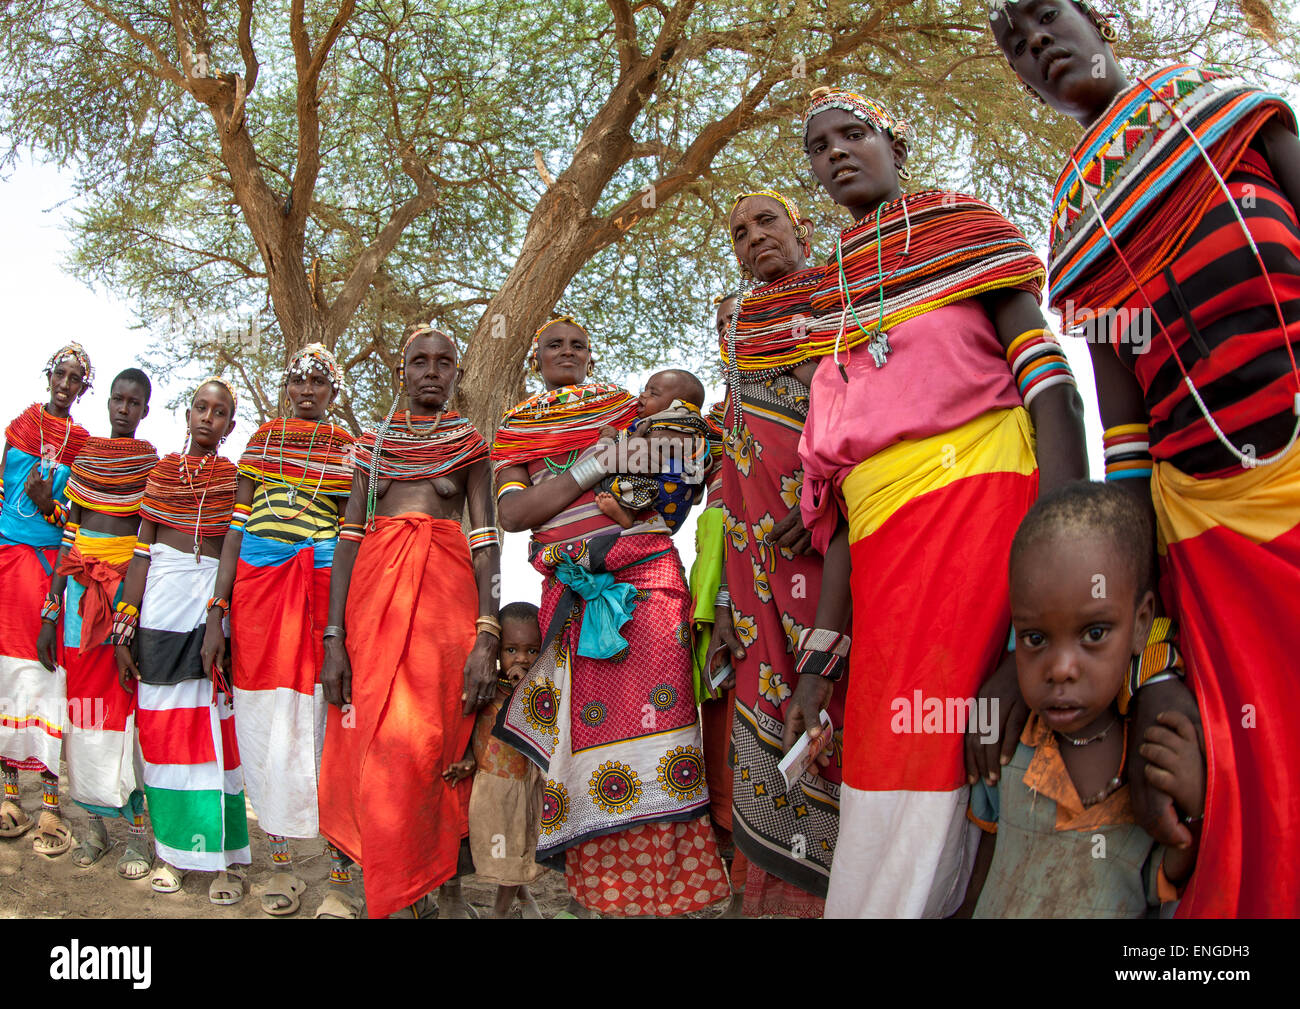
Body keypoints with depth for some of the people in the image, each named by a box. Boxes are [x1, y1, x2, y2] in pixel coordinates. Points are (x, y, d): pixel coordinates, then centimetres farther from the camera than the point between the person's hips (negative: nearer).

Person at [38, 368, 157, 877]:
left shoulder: (153, 462, 0)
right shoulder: (85, 456, 12)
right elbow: (68, 537, 12)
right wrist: (50, 612, 8)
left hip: (132, 582, -4)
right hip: (82, 584, 4)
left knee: (126, 700, -4)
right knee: (82, 694, 6)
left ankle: (137, 831, 6)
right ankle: (95, 824, 18)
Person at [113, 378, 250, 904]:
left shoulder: (237, 478, 7)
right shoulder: (163, 471, 12)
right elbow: (141, 553, 9)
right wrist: (124, 630, 4)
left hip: (215, 599, -2)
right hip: (159, 600, 2)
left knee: (212, 725, -2)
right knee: (161, 722, 5)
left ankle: (223, 856, 6)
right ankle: (173, 849, 20)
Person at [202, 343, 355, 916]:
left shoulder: (351, 450, 9)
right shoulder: (263, 439, 13)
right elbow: (237, 529, 10)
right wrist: (216, 616, 3)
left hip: (324, 585, -2)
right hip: (260, 583, 2)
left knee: (320, 712, -2)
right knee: (267, 716, 3)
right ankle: (280, 860, 16)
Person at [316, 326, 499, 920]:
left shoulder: (470, 443, 12)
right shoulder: (373, 443, 17)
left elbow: (486, 540, 1)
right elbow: (349, 538, 8)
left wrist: (487, 635, -12)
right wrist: (333, 637, -3)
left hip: (448, 588, -1)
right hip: (373, 587, 2)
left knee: (441, 743, -4)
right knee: (370, 742, -2)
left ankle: (447, 889, 9)